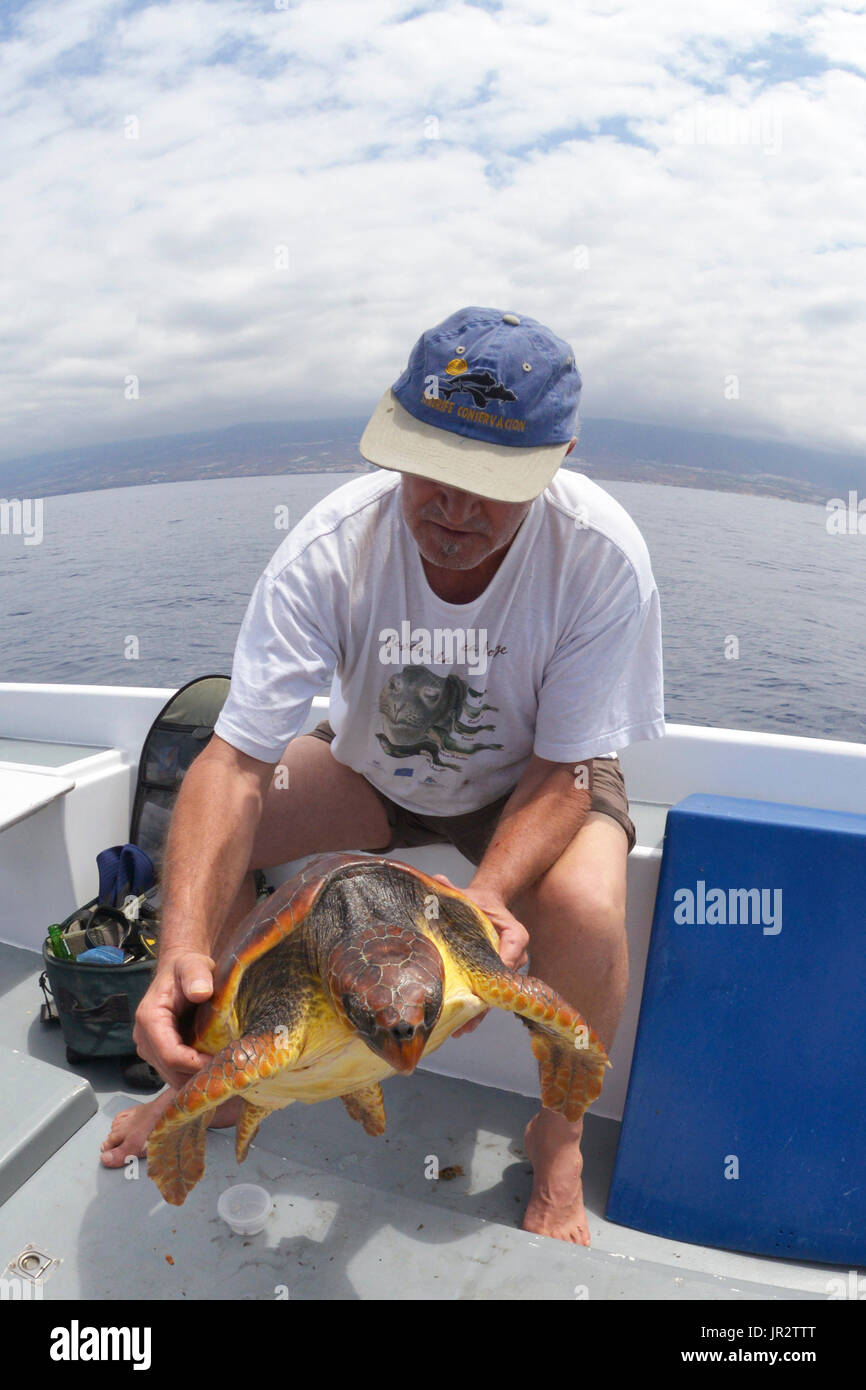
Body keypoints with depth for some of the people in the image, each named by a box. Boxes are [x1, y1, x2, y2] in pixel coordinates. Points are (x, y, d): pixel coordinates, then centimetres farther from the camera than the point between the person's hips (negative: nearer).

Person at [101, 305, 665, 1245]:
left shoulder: (600, 553, -29)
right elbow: (237, 762, -31)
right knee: (200, 827, -16)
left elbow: (566, 767, -23)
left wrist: (488, 893, -42)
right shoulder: (330, 548, -28)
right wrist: (183, 951, -45)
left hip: (536, 779, -1)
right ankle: (214, 1075, 12)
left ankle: (558, 1137, 2)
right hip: (375, 769, 2)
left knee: (584, 908, -32)